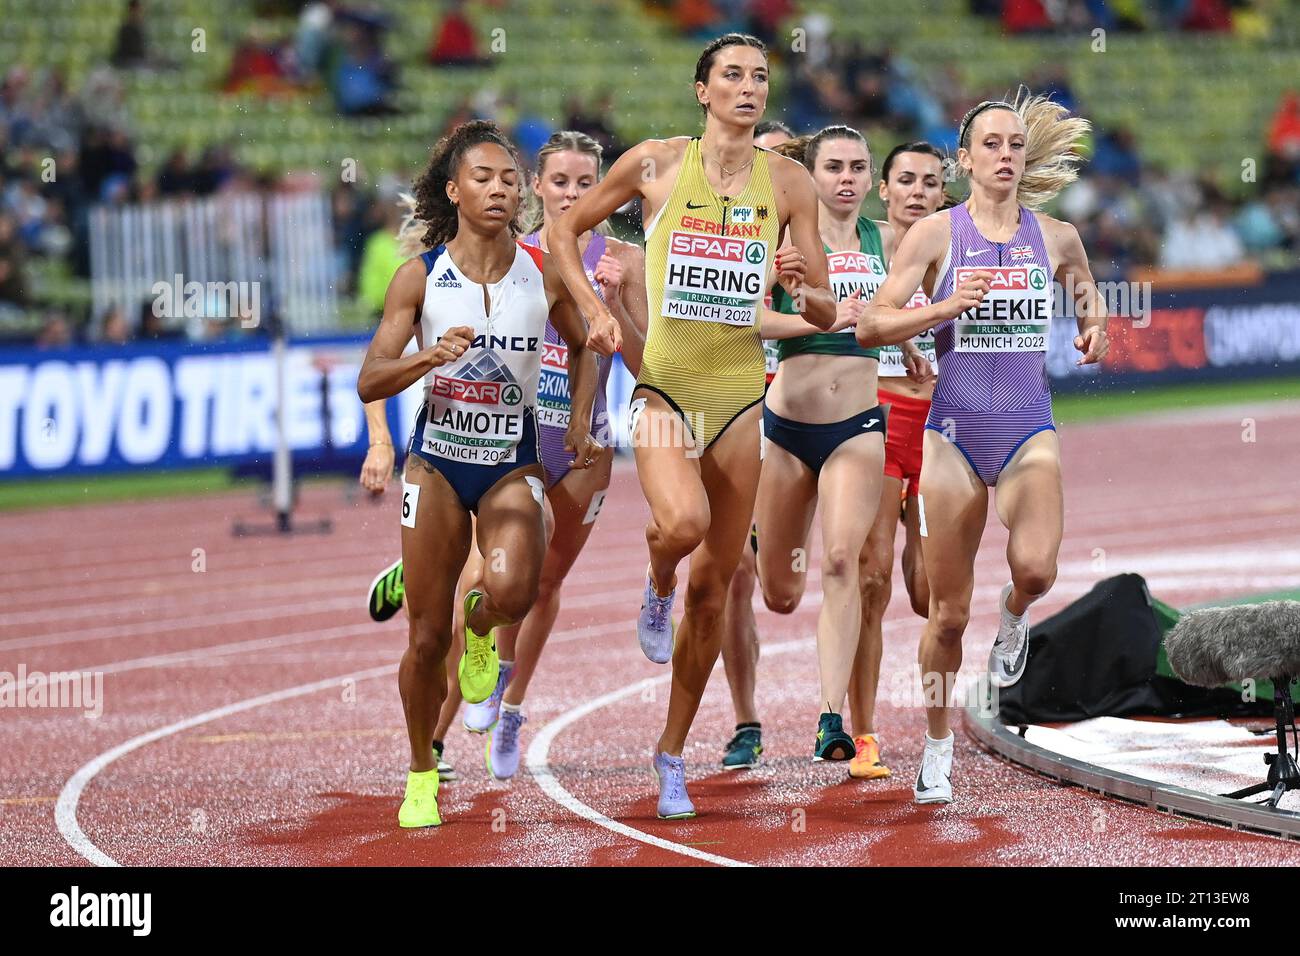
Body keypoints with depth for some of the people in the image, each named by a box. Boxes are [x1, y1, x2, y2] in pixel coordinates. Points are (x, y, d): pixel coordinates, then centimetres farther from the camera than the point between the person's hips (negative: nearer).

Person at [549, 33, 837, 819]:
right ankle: (658, 588, 5)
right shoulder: (656, 164, -1)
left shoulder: (788, 182, 3)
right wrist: (593, 308, -3)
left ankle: (673, 754, 20)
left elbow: (827, 316, 6)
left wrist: (802, 285, -17)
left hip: (741, 393, 3)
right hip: (664, 385, -2)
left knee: (714, 589, 5)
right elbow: (566, 231, 12)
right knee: (683, 522, -32)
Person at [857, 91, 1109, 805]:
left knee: (1036, 569, -26)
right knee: (949, 613, 3)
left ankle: (1014, 615, 11)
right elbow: (870, 325, -4)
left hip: (1028, 431, 1)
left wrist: (1094, 329, 5)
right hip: (953, 431, -1)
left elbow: (1087, 291, 27)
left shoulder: (1057, 237, 5)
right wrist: (944, 306, -19)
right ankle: (937, 751, 21)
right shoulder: (936, 233, -2)